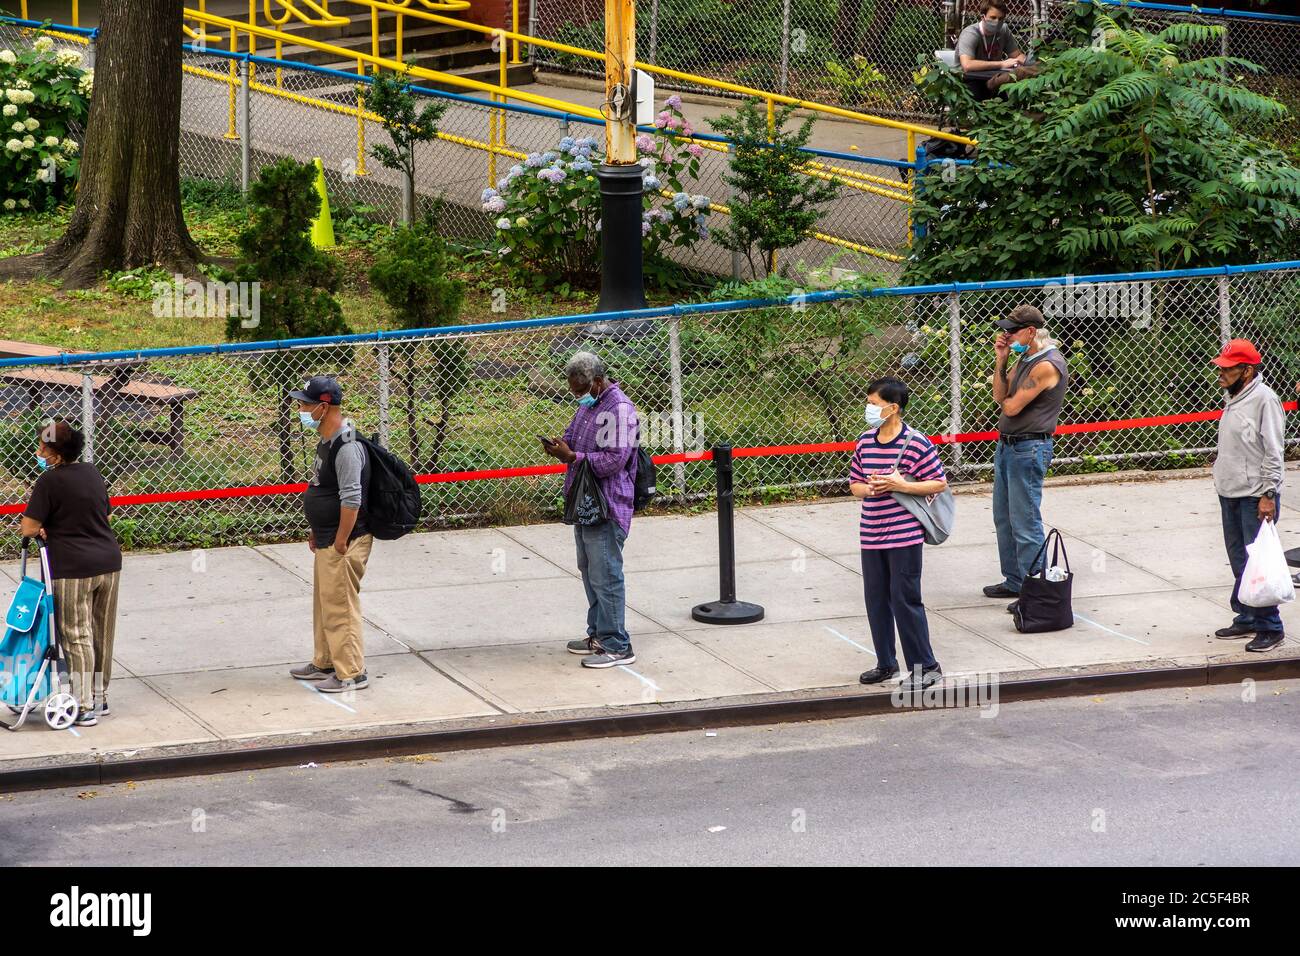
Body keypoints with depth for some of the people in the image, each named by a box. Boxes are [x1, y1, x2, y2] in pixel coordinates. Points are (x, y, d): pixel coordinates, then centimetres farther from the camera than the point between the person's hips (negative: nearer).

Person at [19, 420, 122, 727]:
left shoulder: (50, 481, -14)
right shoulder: (92, 472, 8)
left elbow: (27, 529, -15)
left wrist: (42, 528, 9)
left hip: (73, 569, -7)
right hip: (109, 561, 7)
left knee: (77, 638, 1)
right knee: (102, 635, 15)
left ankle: (85, 707, 2)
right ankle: (100, 698, 26)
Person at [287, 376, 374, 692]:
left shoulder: (347, 447, -23)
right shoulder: (328, 441, 10)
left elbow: (351, 499, -26)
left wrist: (340, 542, -22)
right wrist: (318, 532, 21)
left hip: (344, 544, -11)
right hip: (327, 540, 11)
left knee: (340, 607, -4)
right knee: (324, 604, 21)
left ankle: (352, 674, 4)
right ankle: (325, 663, 35)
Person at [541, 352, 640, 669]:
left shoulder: (619, 410, -18)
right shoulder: (589, 405, 12)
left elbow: (614, 460, -24)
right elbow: (573, 437, 23)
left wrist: (572, 457, -23)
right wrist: (560, 447, 0)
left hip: (607, 508, -10)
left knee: (605, 576, -7)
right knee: (589, 570, 18)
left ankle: (617, 646, -3)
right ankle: (599, 634, 29)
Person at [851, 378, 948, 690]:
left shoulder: (916, 444, -11)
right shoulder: (865, 442, 7)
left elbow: (939, 483, -8)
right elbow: (854, 484, 15)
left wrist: (899, 485, -18)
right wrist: (868, 489, -8)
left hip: (904, 535, -6)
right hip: (871, 535, 6)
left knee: (905, 599, -4)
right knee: (876, 599, 12)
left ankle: (925, 666, 5)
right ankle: (886, 662, 25)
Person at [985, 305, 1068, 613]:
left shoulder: (1047, 365, -19)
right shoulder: (1025, 358, 11)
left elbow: (1011, 406, -19)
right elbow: (1000, 395, 9)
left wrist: (1007, 400, 3)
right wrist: (1000, 360, 0)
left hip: (1028, 449, -10)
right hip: (1007, 446, 10)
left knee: (1025, 524, -6)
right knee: (1004, 518, 18)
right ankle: (1014, 581, 29)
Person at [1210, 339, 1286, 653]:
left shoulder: (1264, 400, -14)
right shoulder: (1234, 399, 14)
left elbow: (1273, 452, -16)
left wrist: (1268, 495, -19)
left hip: (1255, 496, -9)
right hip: (1230, 495, 9)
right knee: (1239, 560, 15)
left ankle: (1270, 627, -4)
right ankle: (1246, 618, 24)